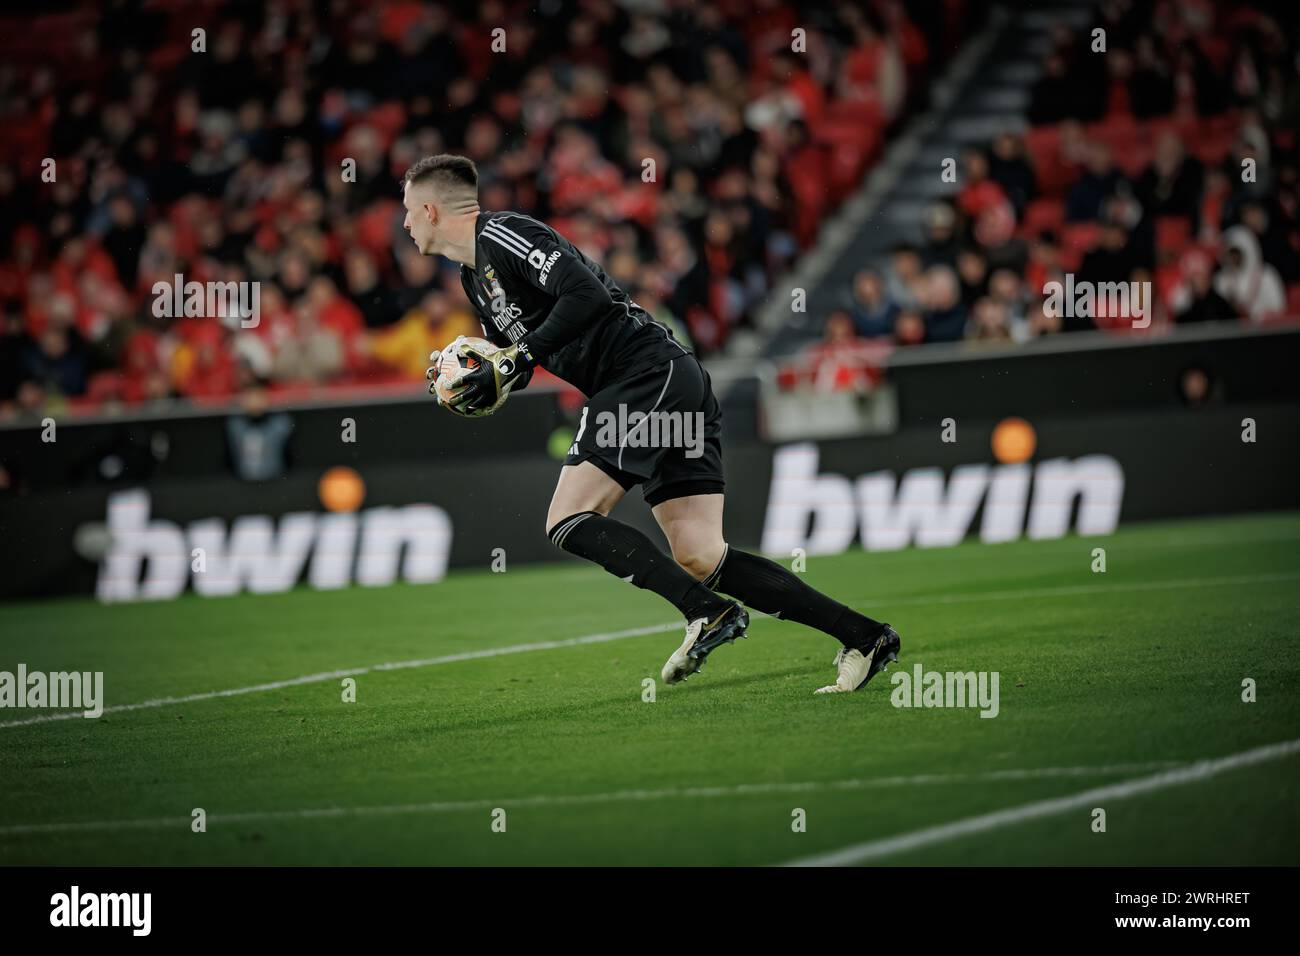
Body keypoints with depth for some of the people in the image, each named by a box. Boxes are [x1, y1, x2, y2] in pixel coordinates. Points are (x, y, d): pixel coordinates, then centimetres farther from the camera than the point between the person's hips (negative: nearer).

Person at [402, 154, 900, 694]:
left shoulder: (502, 234, -7)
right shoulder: (475, 275, 23)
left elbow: (587, 295, -20)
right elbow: (506, 358, 29)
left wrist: (516, 360, -16)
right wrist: (471, 380, 8)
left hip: (649, 373, -9)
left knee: (569, 522, -12)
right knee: (699, 559, -1)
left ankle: (709, 612, -19)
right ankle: (862, 636, -5)